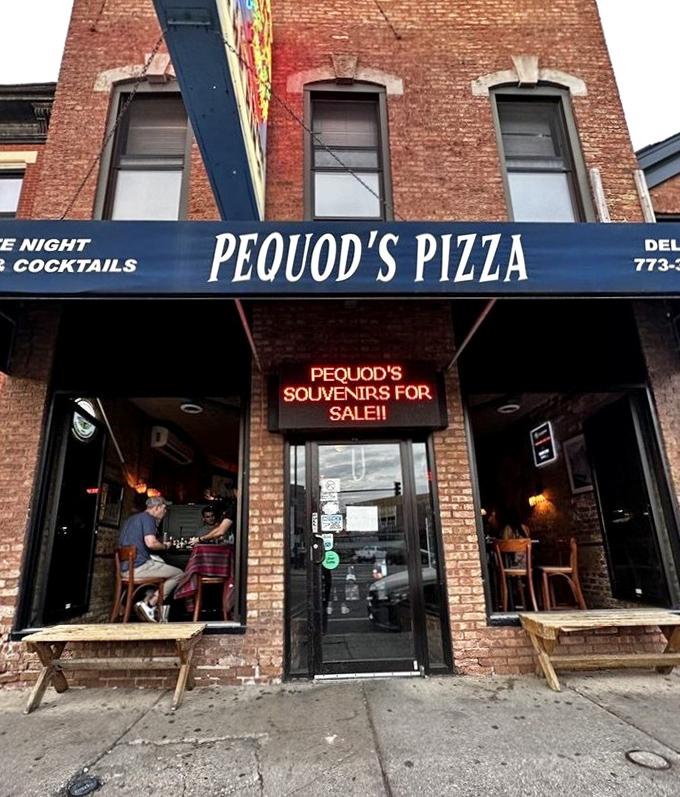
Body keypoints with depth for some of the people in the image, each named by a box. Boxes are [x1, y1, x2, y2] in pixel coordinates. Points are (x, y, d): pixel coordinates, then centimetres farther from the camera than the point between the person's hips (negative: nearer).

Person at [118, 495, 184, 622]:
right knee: (179, 574, 0)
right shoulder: (147, 517, -6)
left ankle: (146, 602, 8)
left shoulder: (131, 519, 22)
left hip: (124, 569, 9)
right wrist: (165, 546, 1)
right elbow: (151, 543, -21)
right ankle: (150, 604, -6)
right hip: (139, 566, -9)